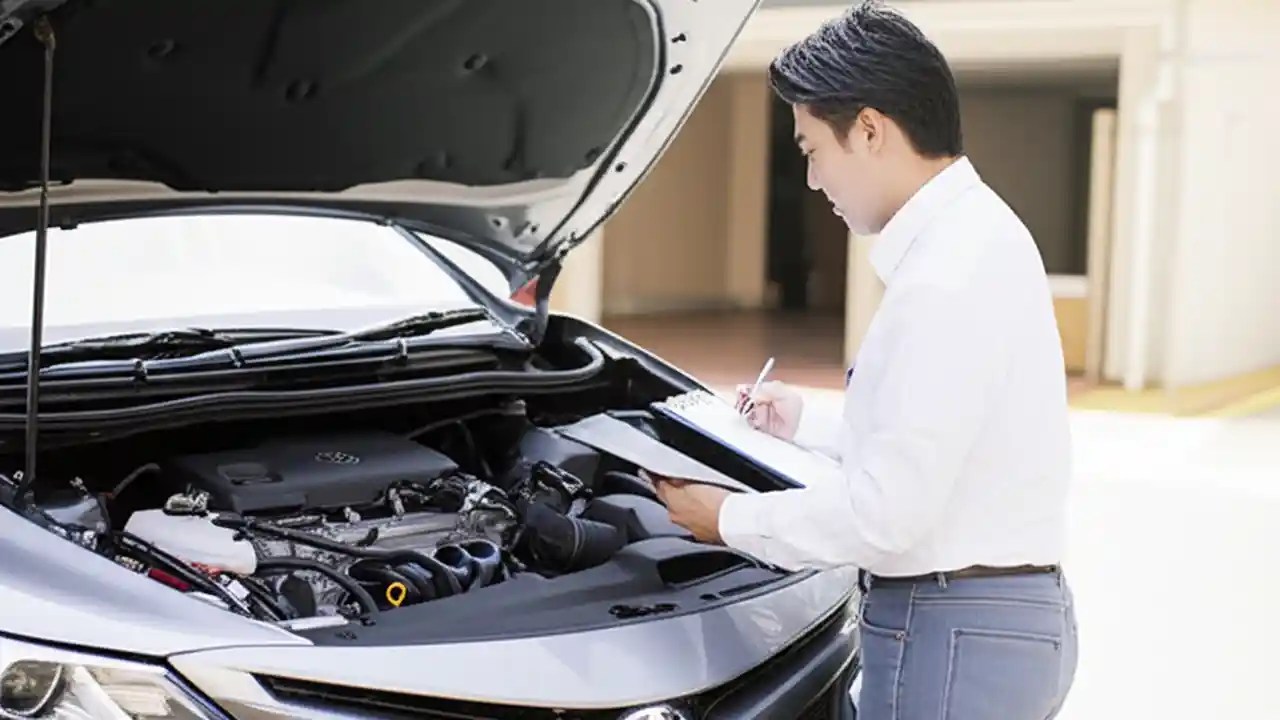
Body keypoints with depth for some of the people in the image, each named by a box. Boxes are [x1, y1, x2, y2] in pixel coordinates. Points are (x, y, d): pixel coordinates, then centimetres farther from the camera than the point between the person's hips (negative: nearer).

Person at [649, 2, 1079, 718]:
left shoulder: (947, 278, -23)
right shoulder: (974, 232, 10)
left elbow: (886, 515, -23)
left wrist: (730, 517, -11)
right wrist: (808, 425, 22)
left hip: (956, 638, -10)